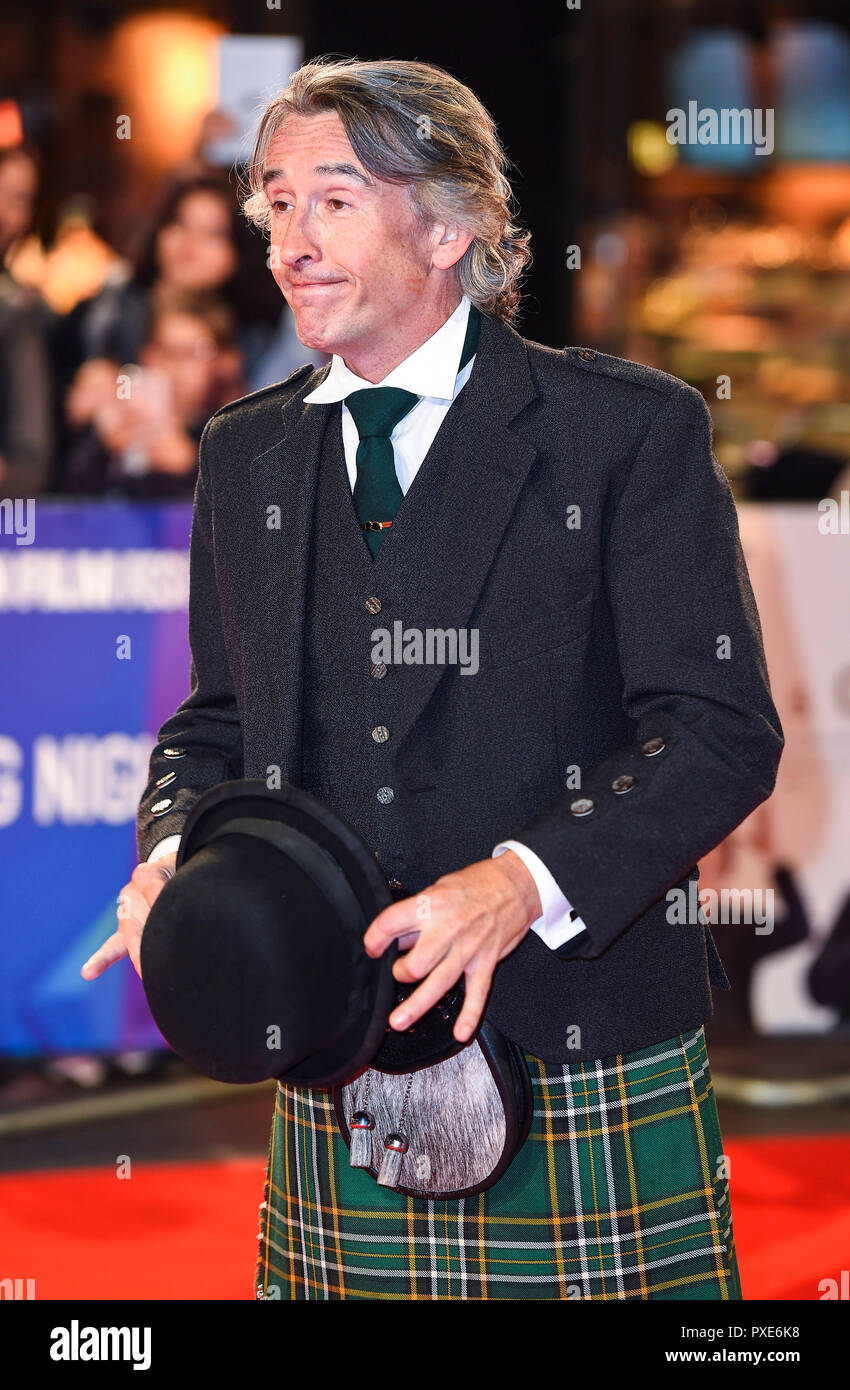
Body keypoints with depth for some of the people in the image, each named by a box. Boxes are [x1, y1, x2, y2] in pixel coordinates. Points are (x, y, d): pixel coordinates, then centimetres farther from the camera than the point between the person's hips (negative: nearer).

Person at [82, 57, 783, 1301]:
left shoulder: (631, 428, -3)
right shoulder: (243, 456, 14)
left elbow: (721, 728, -9)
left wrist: (526, 881, -24)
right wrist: (174, 848, -3)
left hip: (589, 1071, -4)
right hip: (333, 1087, 4)